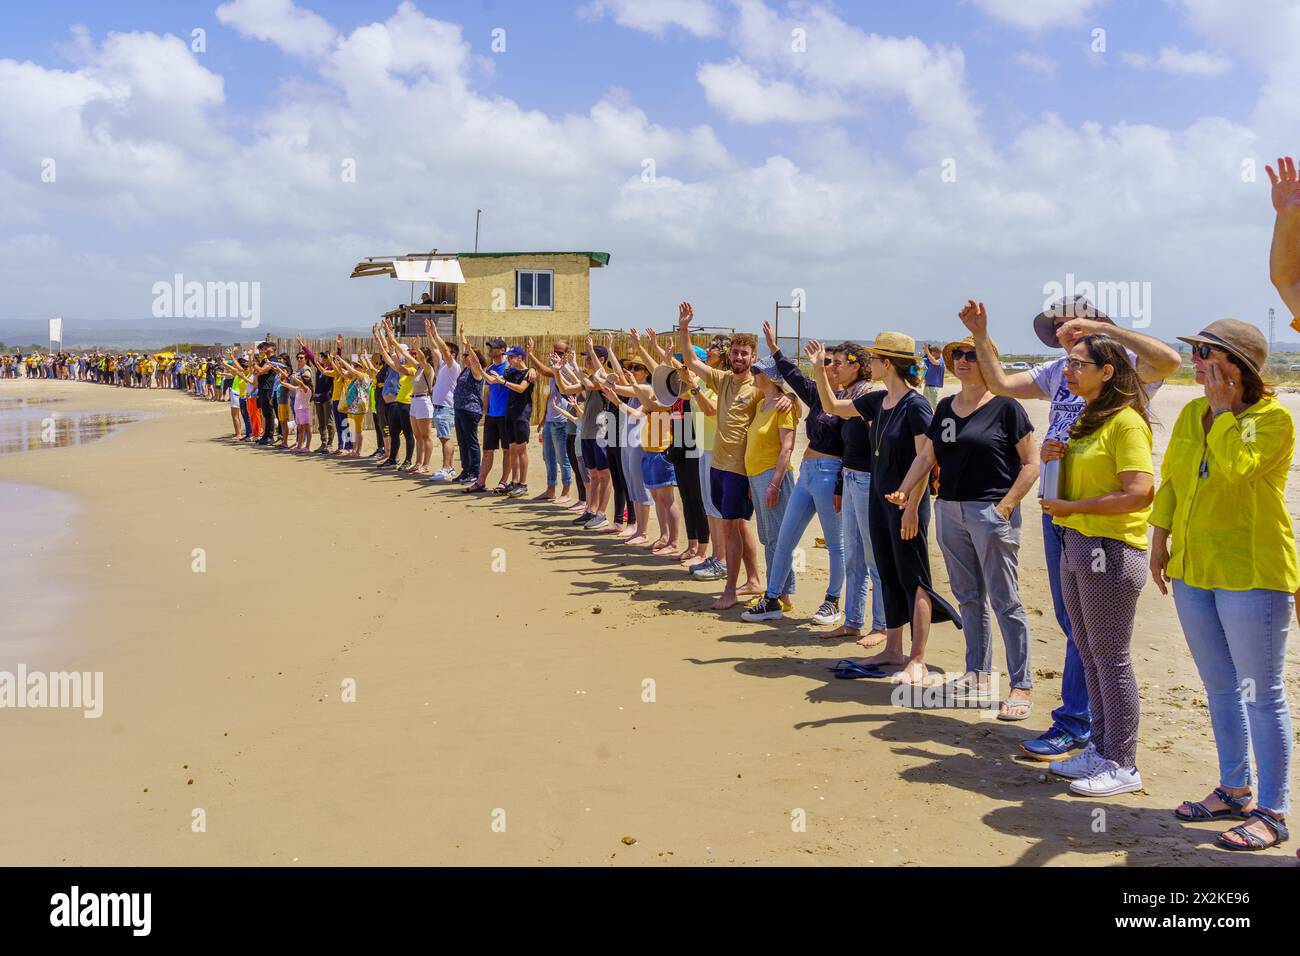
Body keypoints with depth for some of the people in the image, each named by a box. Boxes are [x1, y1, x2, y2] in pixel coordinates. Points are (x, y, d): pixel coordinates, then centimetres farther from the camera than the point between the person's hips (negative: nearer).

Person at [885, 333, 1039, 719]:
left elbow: (1031, 464, -7)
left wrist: (1006, 505, -16)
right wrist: (904, 491, 2)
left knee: (1004, 600, -5)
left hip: (991, 511, -7)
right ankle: (978, 677, 23)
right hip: (949, 510, 7)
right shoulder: (945, 407, 13)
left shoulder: (1005, 406, -6)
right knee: (968, 598, 13)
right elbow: (926, 456, 17)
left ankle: (1021, 685, 2)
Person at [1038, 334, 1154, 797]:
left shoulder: (1126, 422, -14)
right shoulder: (1086, 421, 15)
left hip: (1111, 550, -9)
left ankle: (1122, 765, 8)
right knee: (1089, 655, 15)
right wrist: (1055, 458, 5)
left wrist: (1070, 507, -16)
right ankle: (1099, 748, 26)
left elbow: (1137, 494, -22)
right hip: (1075, 545, 9)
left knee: (1110, 659, -2)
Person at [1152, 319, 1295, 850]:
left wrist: (1223, 407, -18)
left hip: (1251, 573, -7)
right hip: (1193, 569, 7)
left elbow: (1236, 466, -28)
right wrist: (1160, 540, 12)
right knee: (1220, 688, 17)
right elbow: (1170, 481, 15)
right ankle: (1235, 791, 32)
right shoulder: (1190, 414, 8)